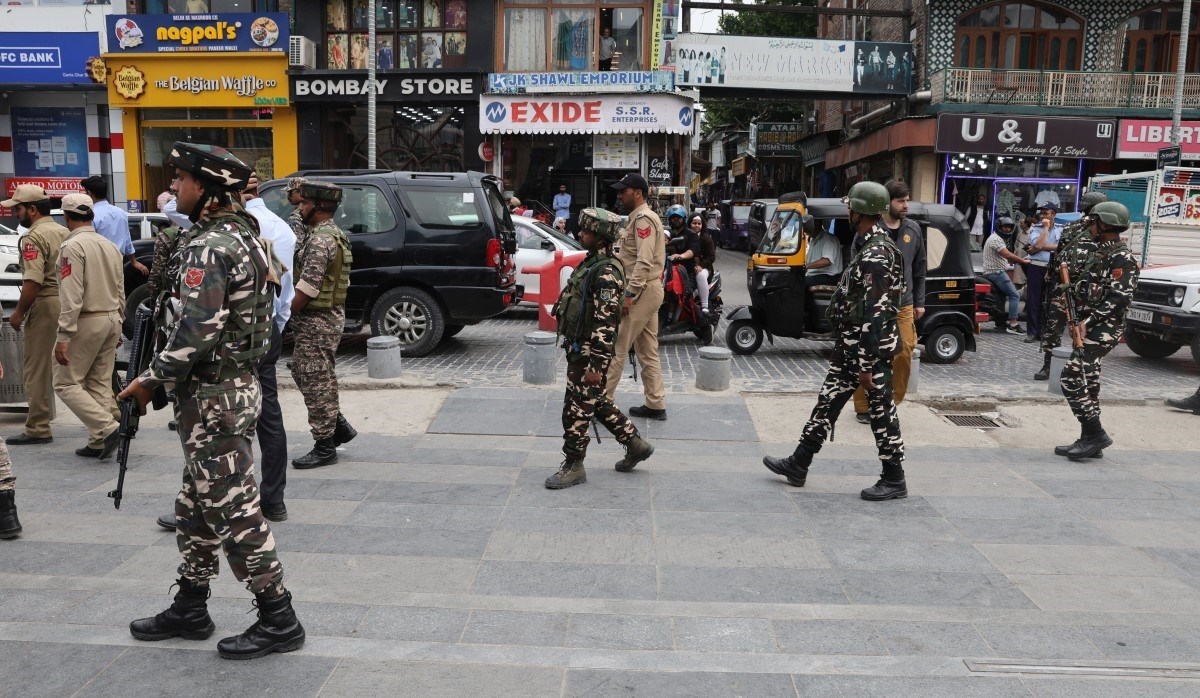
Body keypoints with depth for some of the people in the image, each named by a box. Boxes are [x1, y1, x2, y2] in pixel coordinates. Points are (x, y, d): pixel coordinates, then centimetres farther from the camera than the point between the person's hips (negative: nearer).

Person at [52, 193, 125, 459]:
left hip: (86, 322, -7)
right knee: (100, 384, 11)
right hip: (111, 320, 7)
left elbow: (71, 297, -19)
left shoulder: (72, 247, -13)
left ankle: (107, 428, -11)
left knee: (66, 383, 1)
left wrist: (63, 337, -18)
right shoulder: (110, 246, 10)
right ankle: (98, 442, 12)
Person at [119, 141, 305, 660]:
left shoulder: (210, 246, -19)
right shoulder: (244, 234, 12)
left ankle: (278, 620, 8)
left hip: (213, 397, -10)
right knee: (198, 507, 19)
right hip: (236, 383, 10)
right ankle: (190, 610, 32)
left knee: (235, 511, -2)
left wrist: (151, 379, -13)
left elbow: (197, 330, -26)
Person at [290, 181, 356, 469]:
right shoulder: (333, 234, 14)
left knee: (316, 382, -2)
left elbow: (306, 288, -23)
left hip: (317, 322, -10)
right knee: (303, 372, 19)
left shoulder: (320, 240, -19)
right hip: (328, 316, 10)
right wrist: (295, 314, 17)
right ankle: (339, 426, 24)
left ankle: (325, 447, 7)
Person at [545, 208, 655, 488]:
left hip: (590, 353, -10)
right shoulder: (591, 263, 12)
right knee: (597, 403, 19)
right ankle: (636, 444, 31)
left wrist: (595, 364, -25)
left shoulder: (607, 272, -20)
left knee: (577, 409, -1)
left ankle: (573, 467, 11)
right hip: (579, 349, 10)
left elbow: (605, 322, -24)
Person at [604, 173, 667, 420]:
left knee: (616, 348, -7)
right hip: (648, 290, 11)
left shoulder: (643, 218, -13)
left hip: (643, 290, -11)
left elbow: (644, 261, -22)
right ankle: (655, 404, 16)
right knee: (648, 351, 12)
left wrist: (629, 294, -24)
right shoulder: (639, 218, 20)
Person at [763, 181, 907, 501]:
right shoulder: (871, 247, 11)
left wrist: (866, 366, -23)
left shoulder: (875, 255, -21)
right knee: (828, 402, 13)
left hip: (870, 348, -10)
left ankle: (894, 480, 15)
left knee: (881, 411, 2)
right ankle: (798, 465, 22)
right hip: (852, 345, 10)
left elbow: (875, 315, -24)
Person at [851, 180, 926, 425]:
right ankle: (863, 407, 15)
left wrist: (919, 302, 14)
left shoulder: (913, 229, 9)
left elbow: (919, 268, 16)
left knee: (904, 355, 2)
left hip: (904, 306, 4)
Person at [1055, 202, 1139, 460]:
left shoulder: (1122, 258, -13)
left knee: (1071, 377, -16)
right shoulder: (1098, 254, 17)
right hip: (1090, 328, 10)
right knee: (1087, 381, 11)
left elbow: (1119, 297, -22)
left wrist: (1089, 320, -24)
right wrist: (1069, 288, 6)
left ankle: (1095, 434, -8)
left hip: (1104, 329, -10)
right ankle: (1090, 440, 17)